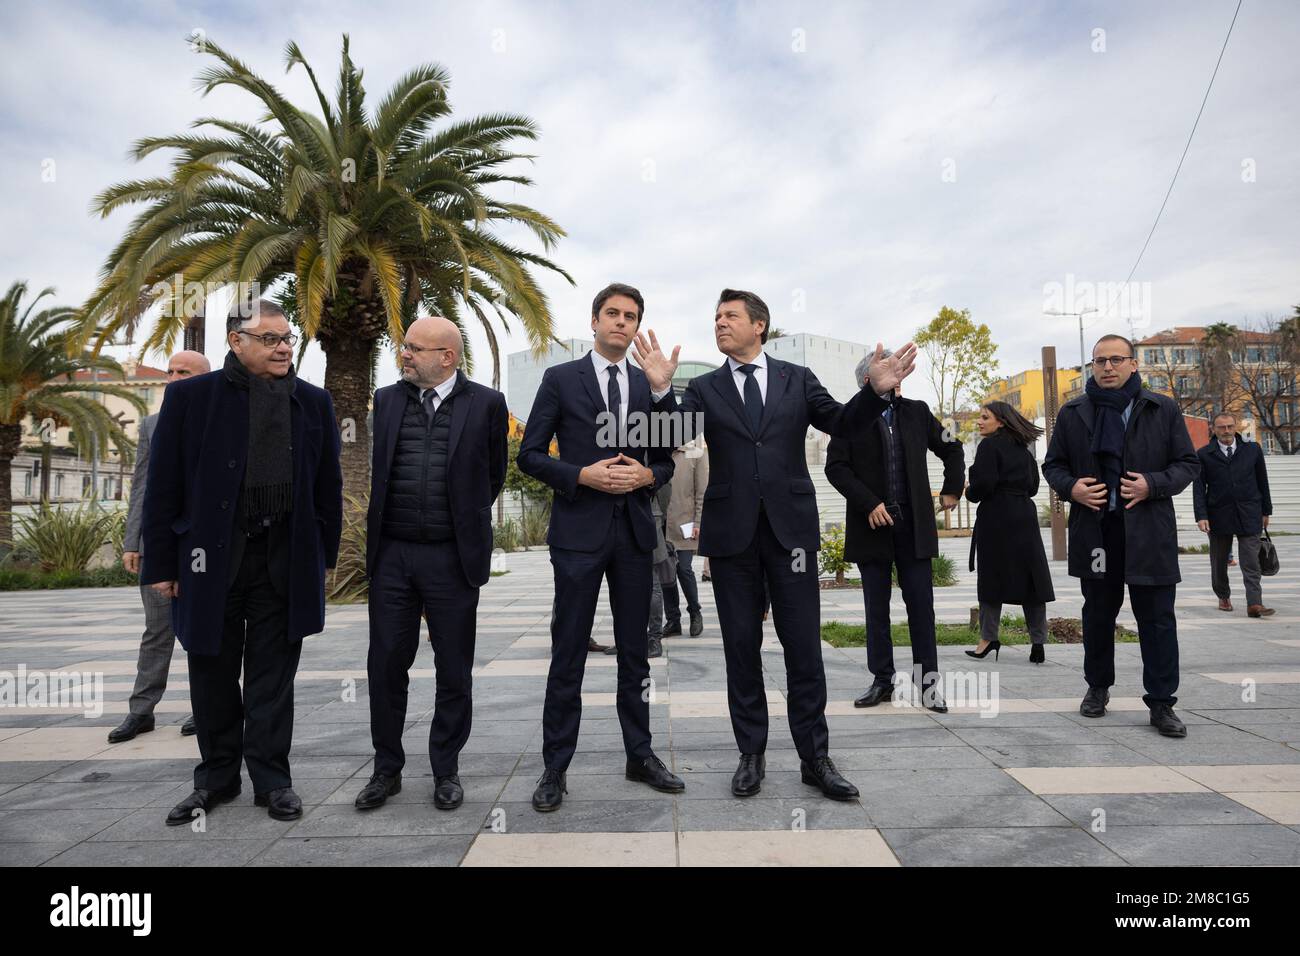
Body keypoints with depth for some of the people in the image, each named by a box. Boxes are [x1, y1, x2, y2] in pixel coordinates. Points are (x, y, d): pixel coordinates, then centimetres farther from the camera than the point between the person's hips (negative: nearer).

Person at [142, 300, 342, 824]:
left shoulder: (313, 402, 7)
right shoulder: (189, 397, 1)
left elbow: (327, 485, 9)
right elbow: (163, 487, 0)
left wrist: (323, 556, 6)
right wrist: (162, 564, -2)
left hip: (285, 560, 1)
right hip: (212, 559, 0)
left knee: (272, 677, 8)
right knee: (214, 673, 11)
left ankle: (271, 779, 20)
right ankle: (217, 777, 28)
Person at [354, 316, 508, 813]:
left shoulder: (485, 403, -2)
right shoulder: (384, 400, 5)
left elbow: (494, 473, 7)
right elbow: (370, 468, 12)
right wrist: (374, 532, 7)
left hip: (453, 557, -2)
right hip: (391, 553, 2)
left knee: (454, 670, 8)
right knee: (386, 665, 9)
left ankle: (446, 771, 25)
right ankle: (387, 769, 26)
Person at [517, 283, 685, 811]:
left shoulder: (650, 384, 10)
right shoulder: (560, 379, 1)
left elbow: (666, 459, 14)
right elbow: (530, 455, -1)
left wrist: (647, 475, -8)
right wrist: (584, 476, -15)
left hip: (634, 529, 4)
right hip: (579, 529, -3)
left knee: (634, 650, 12)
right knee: (568, 653, 1)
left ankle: (641, 756, 25)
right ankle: (555, 768, 13)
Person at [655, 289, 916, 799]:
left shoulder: (797, 379, 9)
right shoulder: (704, 389, 7)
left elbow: (844, 425, 3)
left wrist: (878, 391, -13)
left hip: (791, 527, 0)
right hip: (731, 532, 1)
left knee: (804, 646, 3)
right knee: (741, 647, 8)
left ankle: (815, 757, 16)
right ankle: (751, 754, 21)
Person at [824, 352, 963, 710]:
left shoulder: (917, 412, 9)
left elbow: (952, 449, 21)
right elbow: (835, 467, -8)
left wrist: (952, 489, 12)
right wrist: (869, 504, -15)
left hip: (913, 523, 2)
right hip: (872, 523, -2)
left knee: (921, 601, 2)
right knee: (877, 606, 6)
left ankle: (927, 679, 11)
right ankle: (882, 680, 16)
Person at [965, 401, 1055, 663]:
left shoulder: (989, 445, -8)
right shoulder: (1022, 448, 14)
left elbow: (983, 483, -16)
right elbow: (1033, 485, 15)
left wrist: (970, 493, 2)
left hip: (996, 518, -6)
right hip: (1025, 517, 7)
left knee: (992, 577, 1)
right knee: (1030, 577, 5)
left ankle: (988, 639, 7)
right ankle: (1038, 643, 7)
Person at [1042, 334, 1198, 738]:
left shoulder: (1164, 409, 3)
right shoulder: (1072, 413, 6)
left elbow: (1188, 462, 5)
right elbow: (1053, 464, 11)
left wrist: (1153, 485, -13)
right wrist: (1070, 487, -9)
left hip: (1148, 532, -1)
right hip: (1095, 531, 2)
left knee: (1158, 619, 2)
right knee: (1097, 615, 14)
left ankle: (1161, 702, 12)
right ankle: (1098, 687, 30)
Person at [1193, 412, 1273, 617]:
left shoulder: (1253, 450, 7)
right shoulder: (1204, 455, 0)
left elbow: (1262, 482, 12)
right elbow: (1198, 488, -2)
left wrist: (1266, 511, 12)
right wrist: (1201, 516, -11)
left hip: (1249, 516, 0)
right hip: (1219, 517, 0)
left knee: (1251, 563, -6)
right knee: (1219, 563, 10)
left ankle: (1254, 604, -9)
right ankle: (1223, 597, 27)